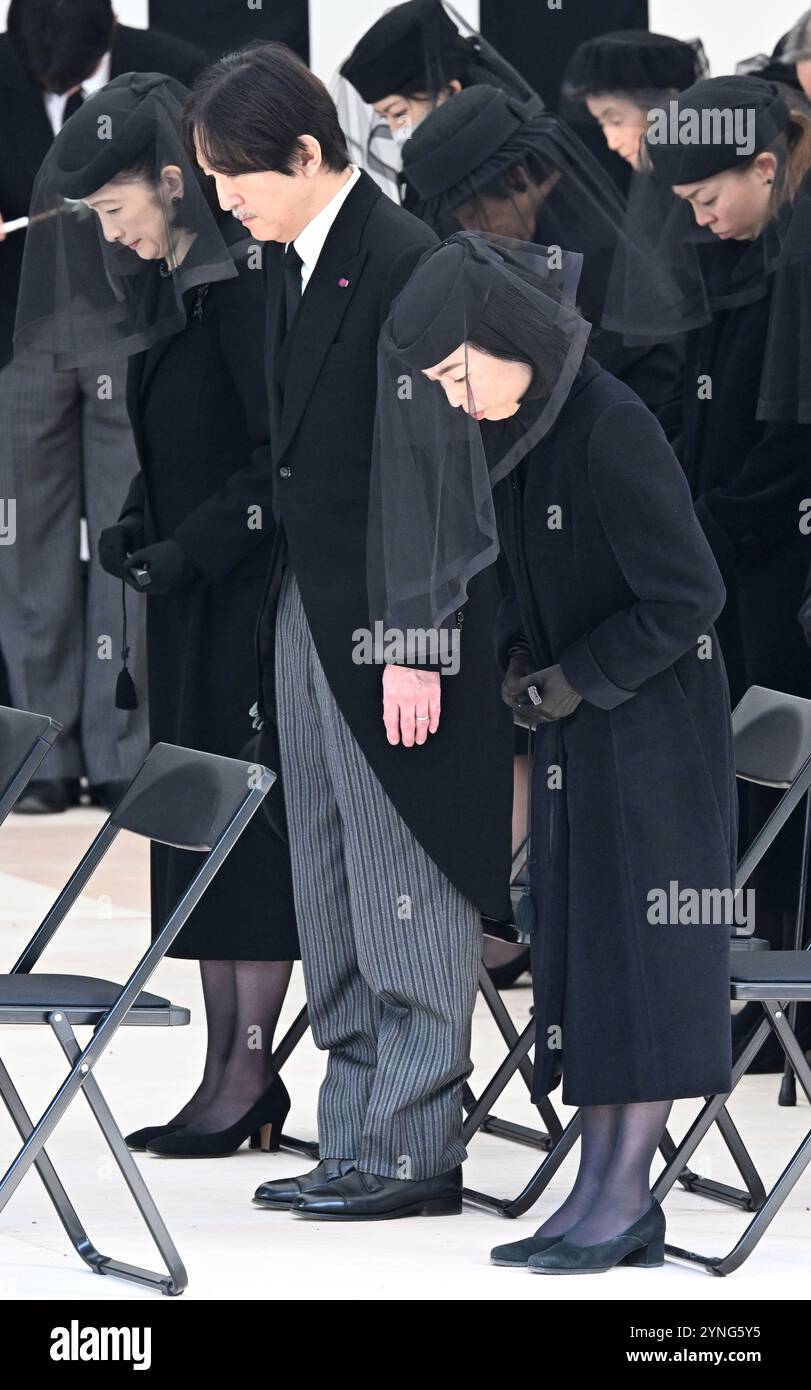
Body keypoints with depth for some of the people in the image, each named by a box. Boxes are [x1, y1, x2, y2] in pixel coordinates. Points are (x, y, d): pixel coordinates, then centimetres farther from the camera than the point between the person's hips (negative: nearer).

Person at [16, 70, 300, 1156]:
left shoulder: (246, 286, -16)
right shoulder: (167, 288, 12)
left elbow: (285, 455, -19)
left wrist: (191, 547, -17)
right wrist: (138, 527, 5)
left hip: (249, 596, -9)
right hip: (188, 596, 9)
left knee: (249, 823, -5)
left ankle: (249, 1070, 0)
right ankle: (228, 1066, 11)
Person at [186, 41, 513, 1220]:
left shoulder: (406, 263, -15)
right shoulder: (289, 264, 11)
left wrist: (418, 647, -19)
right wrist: (284, 607, 11)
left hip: (393, 632, -9)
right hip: (309, 614, 9)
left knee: (408, 900, -3)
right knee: (332, 904, 12)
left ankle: (416, 1150, 2)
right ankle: (355, 1141, 18)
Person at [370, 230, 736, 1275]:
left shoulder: (614, 430, -23)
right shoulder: (521, 425, 4)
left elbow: (687, 596, -22)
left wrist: (572, 682, -15)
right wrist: (521, 662, -1)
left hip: (653, 723, -9)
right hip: (582, 729, 9)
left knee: (639, 955, -3)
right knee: (583, 955, 7)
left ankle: (620, 1195, 3)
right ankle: (612, 1202, 9)